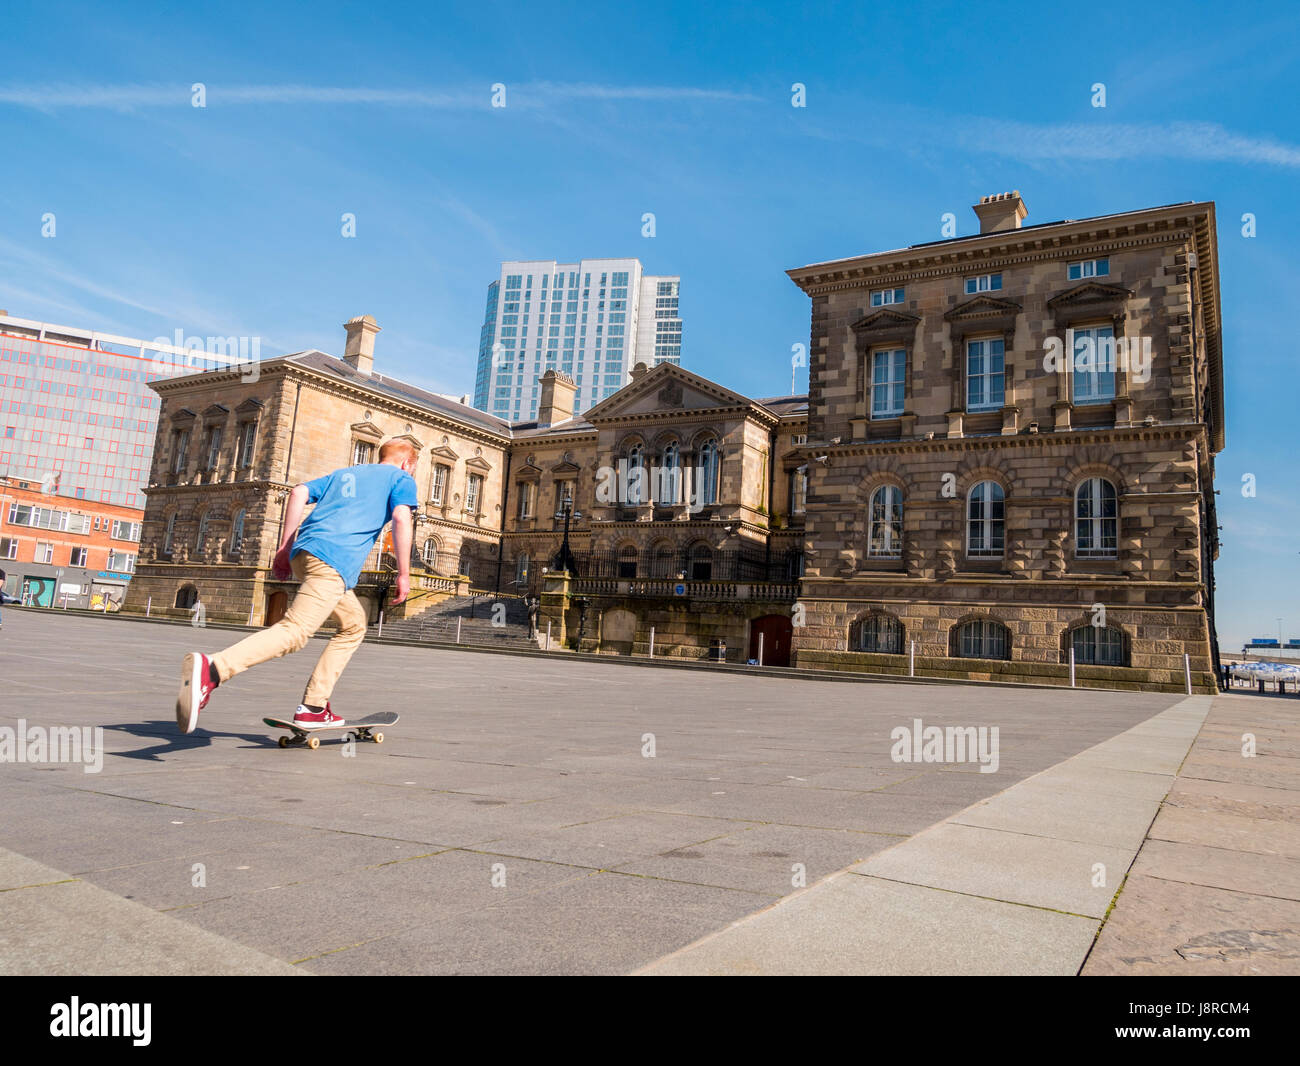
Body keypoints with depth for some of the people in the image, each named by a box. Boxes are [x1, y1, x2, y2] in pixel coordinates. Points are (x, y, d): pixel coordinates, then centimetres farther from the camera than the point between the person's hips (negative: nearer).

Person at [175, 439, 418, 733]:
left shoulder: (344, 473, 33)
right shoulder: (401, 478, 15)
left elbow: (299, 492, 19)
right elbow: (401, 519, -4)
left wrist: (285, 548, 18)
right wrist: (404, 574, -4)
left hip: (304, 551, 8)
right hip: (335, 559, -8)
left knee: (354, 625, 20)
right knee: (295, 632, -19)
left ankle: (313, 708, 11)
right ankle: (211, 669, -40)